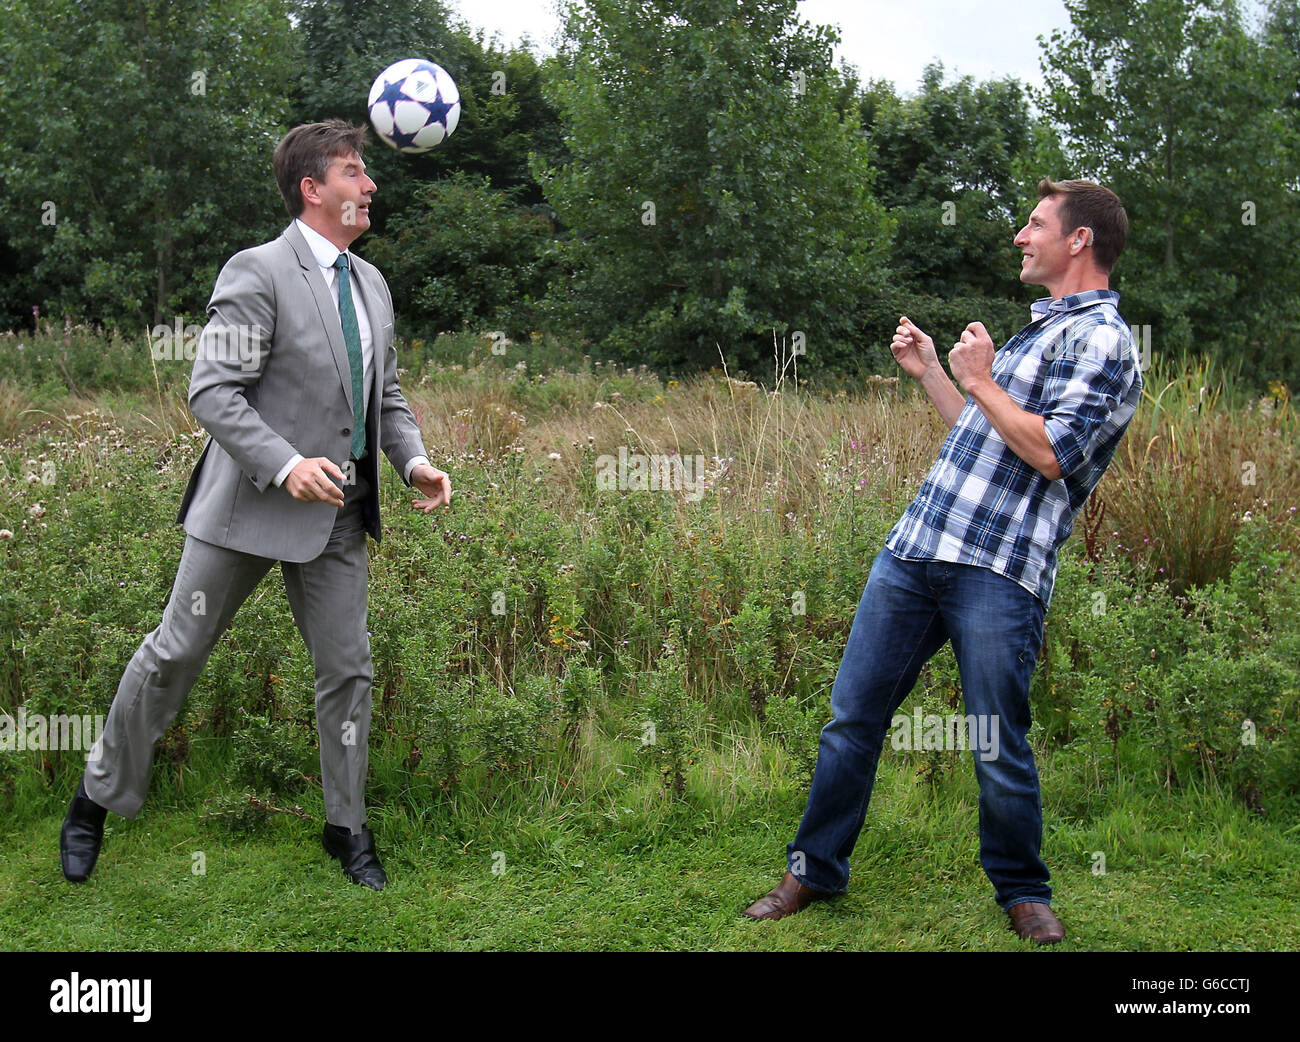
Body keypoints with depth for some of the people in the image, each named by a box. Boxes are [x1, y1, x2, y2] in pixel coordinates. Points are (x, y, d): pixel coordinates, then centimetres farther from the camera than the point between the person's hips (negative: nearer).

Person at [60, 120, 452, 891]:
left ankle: (347, 827, 25)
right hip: (250, 508, -6)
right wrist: (285, 465, -27)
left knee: (348, 669, 9)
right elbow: (213, 391, -16)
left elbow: (385, 395, 18)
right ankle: (99, 801, 25)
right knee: (175, 654, 5)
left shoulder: (371, 284, 12)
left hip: (339, 514, 6)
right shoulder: (257, 273, -11)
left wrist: (416, 461, 1)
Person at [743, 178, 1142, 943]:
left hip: (999, 573, -8)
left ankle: (1023, 891, 23)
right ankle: (816, 870, 19)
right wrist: (930, 371, 29)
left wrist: (980, 381, -7)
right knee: (853, 715, 7)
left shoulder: (1104, 341, -5)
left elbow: (1049, 452, -17)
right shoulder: (1039, 328, 24)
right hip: (917, 545, 8)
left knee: (1000, 749, 1)